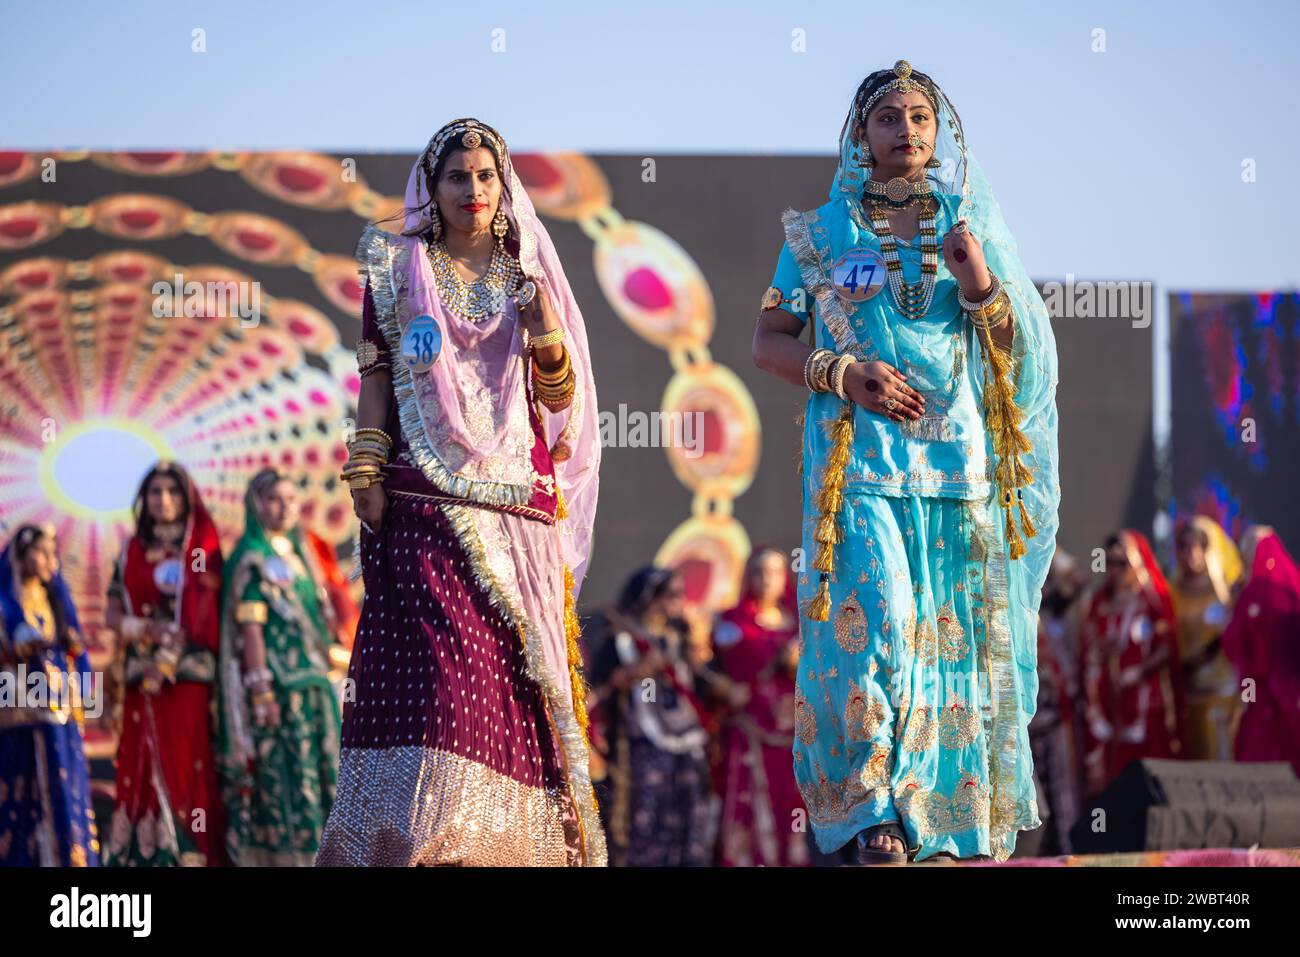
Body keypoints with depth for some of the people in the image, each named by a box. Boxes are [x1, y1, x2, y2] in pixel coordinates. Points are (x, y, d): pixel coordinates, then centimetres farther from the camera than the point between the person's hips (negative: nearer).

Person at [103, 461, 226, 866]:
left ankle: (191, 856, -8)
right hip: (142, 677, 3)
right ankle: (145, 856, -1)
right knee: (143, 766, -2)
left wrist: (171, 656, -11)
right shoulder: (132, 551, 15)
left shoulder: (203, 549, 5)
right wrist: (144, 629, -9)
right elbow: (112, 613, 11)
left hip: (189, 675, -3)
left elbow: (209, 612, -2)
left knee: (187, 763, -8)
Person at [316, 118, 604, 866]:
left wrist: (546, 337, -8)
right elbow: (377, 376, 7)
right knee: (440, 656, -14)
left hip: (516, 503, 2)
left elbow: (563, 399, 10)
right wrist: (366, 473, -3)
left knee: (514, 658, -3)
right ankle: (433, 831, -16)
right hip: (426, 499, -2)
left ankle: (519, 830, 1)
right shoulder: (400, 268, 10)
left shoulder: (528, 277, 14)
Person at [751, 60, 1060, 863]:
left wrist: (981, 286, -8)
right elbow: (768, 341, 8)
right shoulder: (822, 232, 9)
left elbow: (1028, 351, 11)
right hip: (859, 459, -2)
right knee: (875, 623, -16)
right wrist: (842, 373, -9)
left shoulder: (974, 224, 12)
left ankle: (959, 816, 7)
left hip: (962, 458, 2)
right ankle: (875, 811, -8)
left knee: (959, 632, -1)